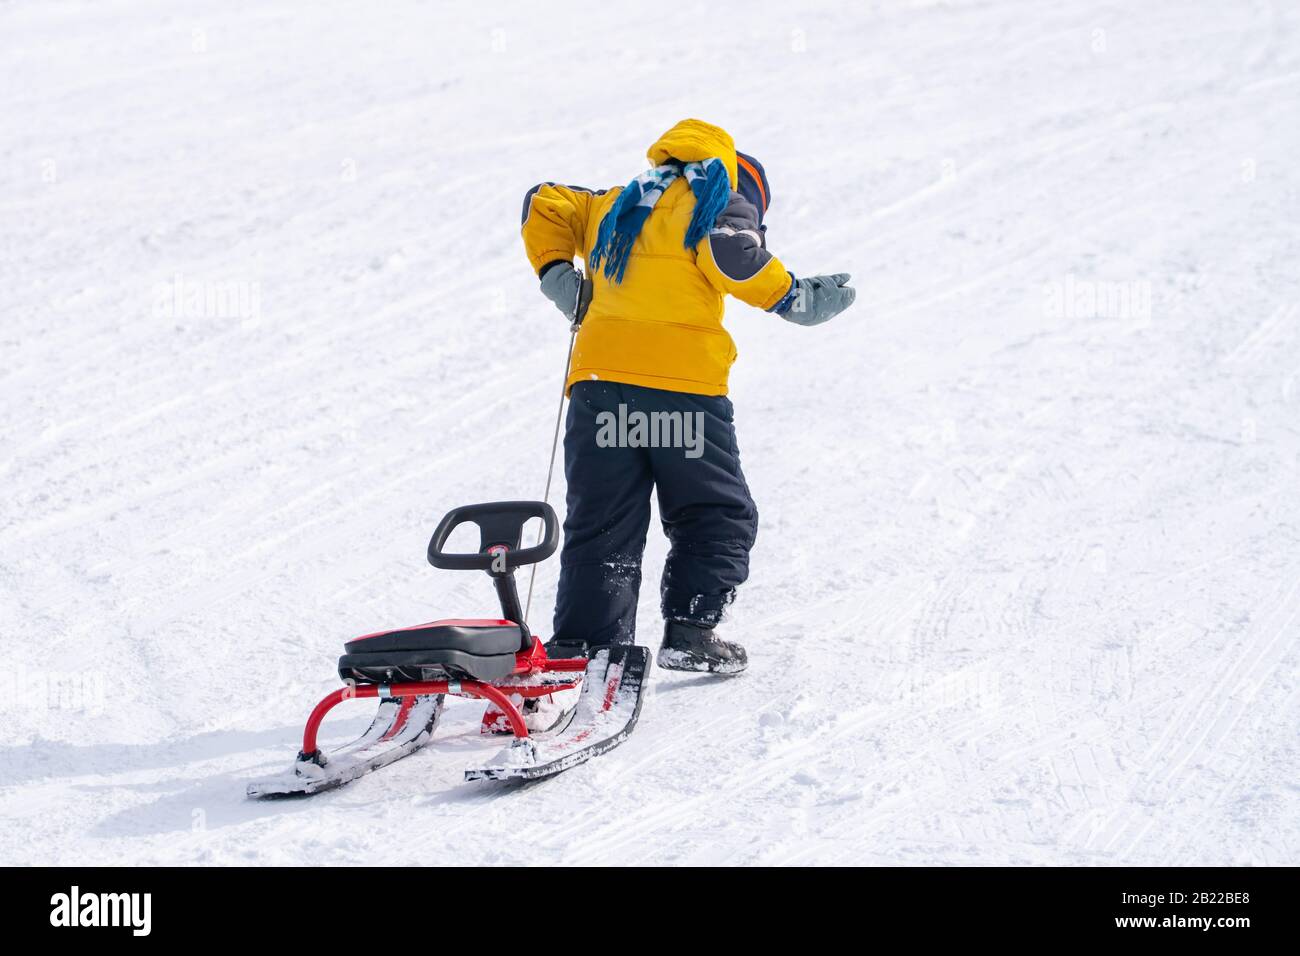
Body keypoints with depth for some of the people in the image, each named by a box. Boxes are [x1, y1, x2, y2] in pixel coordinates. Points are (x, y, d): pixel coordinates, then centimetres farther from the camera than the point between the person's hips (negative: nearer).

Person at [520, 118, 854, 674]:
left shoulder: (618, 205, 27)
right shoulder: (720, 202, 7)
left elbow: (544, 205, 30)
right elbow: (729, 251, -13)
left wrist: (555, 273, 20)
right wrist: (794, 297, -4)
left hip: (598, 379, 5)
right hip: (681, 383, -5)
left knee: (601, 526, 8)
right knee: (719, 517, 10)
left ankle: (581, 644, -2)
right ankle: (689, 633, -1)